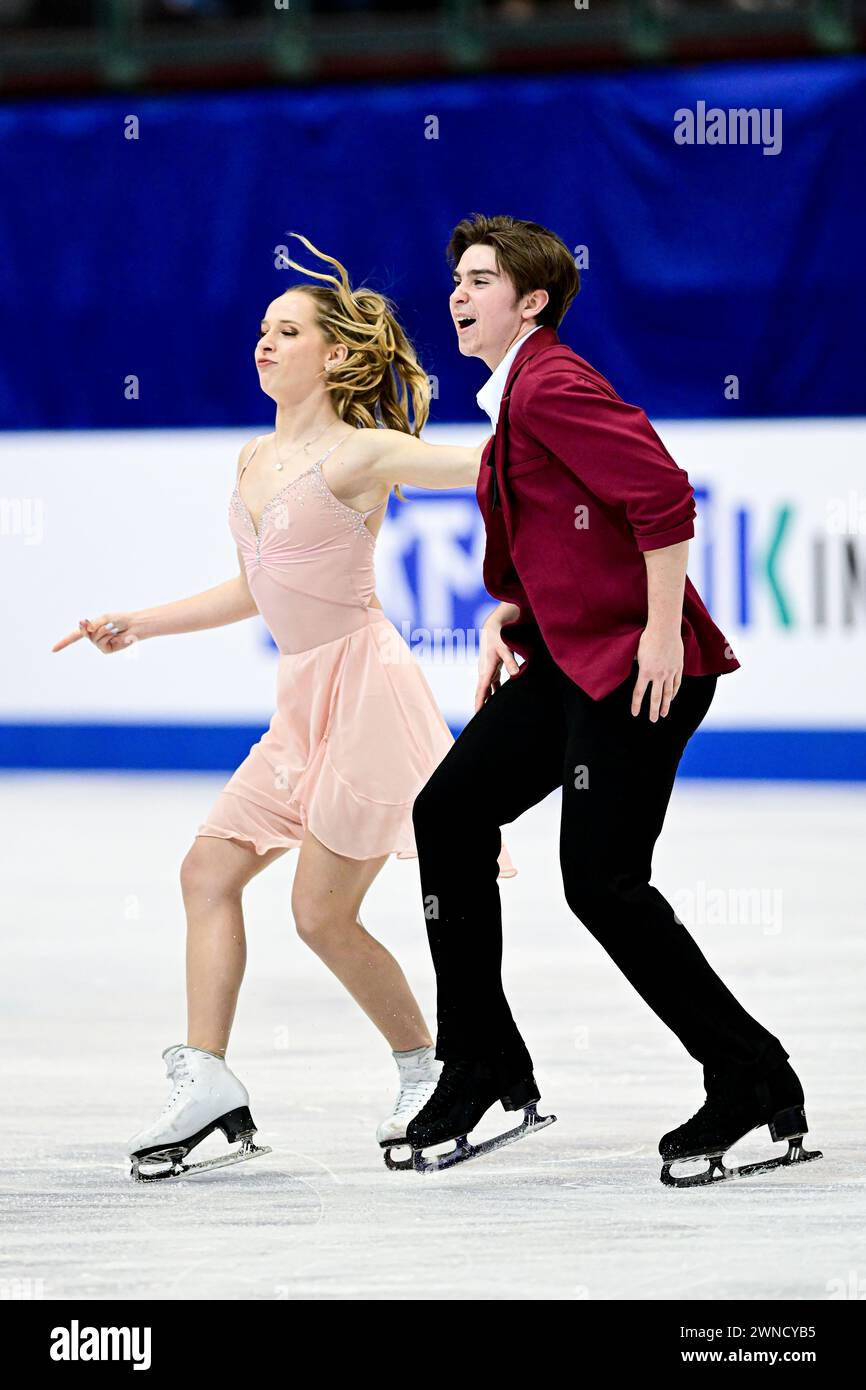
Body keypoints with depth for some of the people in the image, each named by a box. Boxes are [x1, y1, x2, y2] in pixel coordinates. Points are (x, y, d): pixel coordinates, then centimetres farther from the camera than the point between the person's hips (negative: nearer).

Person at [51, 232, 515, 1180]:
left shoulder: (359, 454, -10)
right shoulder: (255, 461, 14)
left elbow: (491, 469, -10)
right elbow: (255, 591, 23)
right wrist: (137, 627, 21)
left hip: (364, 685, -8)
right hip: (303, 702, 8)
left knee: (323, 915, -6)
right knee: (209, 870, 0)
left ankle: (427, 1070, 13)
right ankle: (206, 1081, -1)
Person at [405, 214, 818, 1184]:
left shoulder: (552, 387, -14)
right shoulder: (515, 395, 18)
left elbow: (663, 495, -24)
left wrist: (664, 634, -24)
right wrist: (508, 616, 11)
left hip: (634, 666, -11)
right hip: (569, 661, 11)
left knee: (603, 883, -12)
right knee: (450, 812, 7)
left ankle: (754, 1083, -2)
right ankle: (482, 1069, 12)